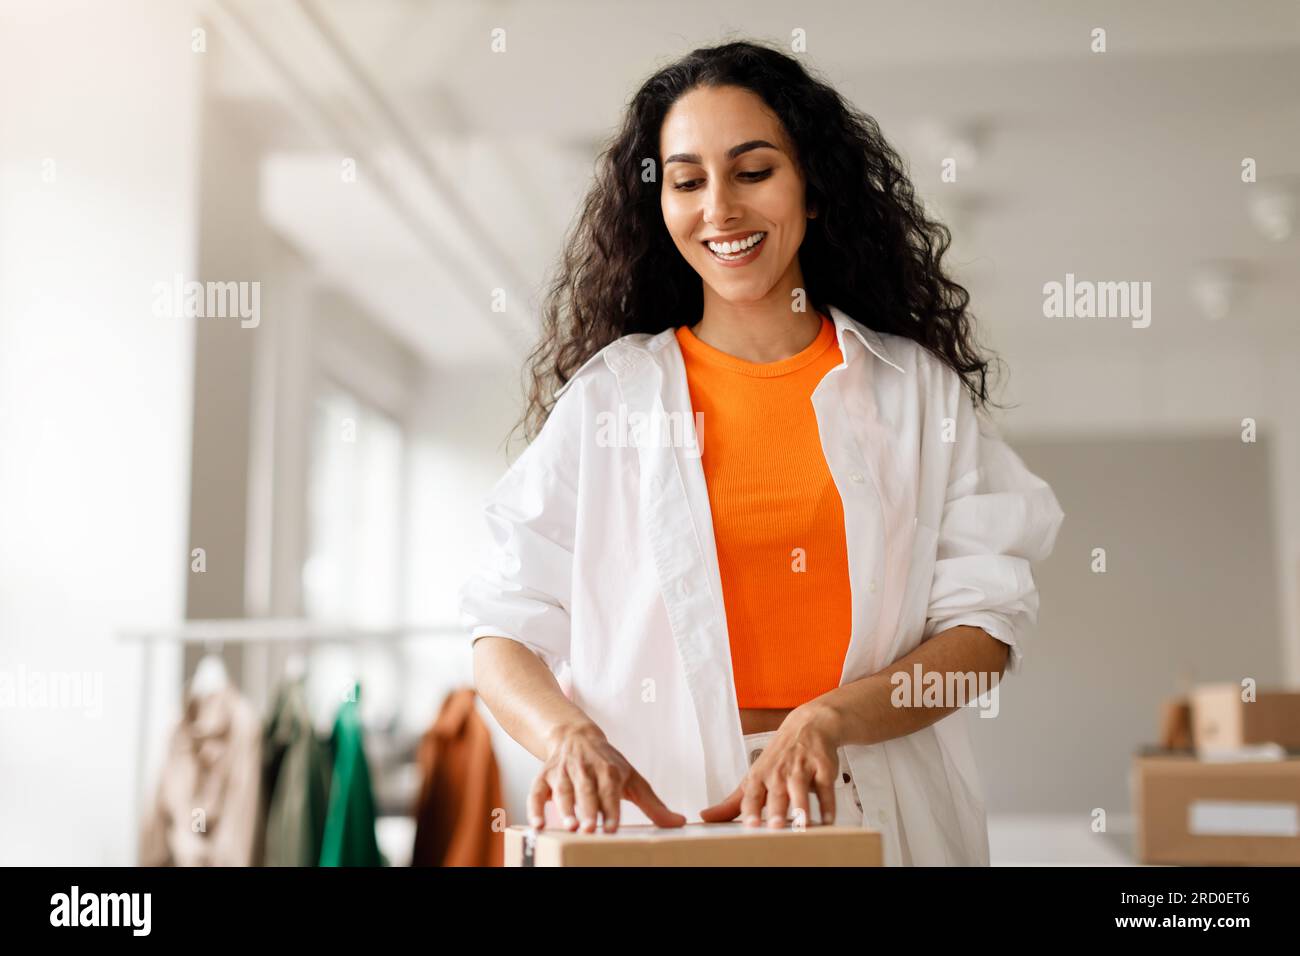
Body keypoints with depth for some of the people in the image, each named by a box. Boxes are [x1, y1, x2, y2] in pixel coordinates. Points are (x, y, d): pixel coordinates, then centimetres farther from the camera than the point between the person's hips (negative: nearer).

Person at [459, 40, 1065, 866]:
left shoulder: (916, 388, 5)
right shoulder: (608, 396, 3)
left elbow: (985, 621, -3)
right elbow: (507, 627, -2)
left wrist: (826, 719, -18)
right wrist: (570, 735, -22)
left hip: (879, 811, 1)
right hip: (660, 808, 0)